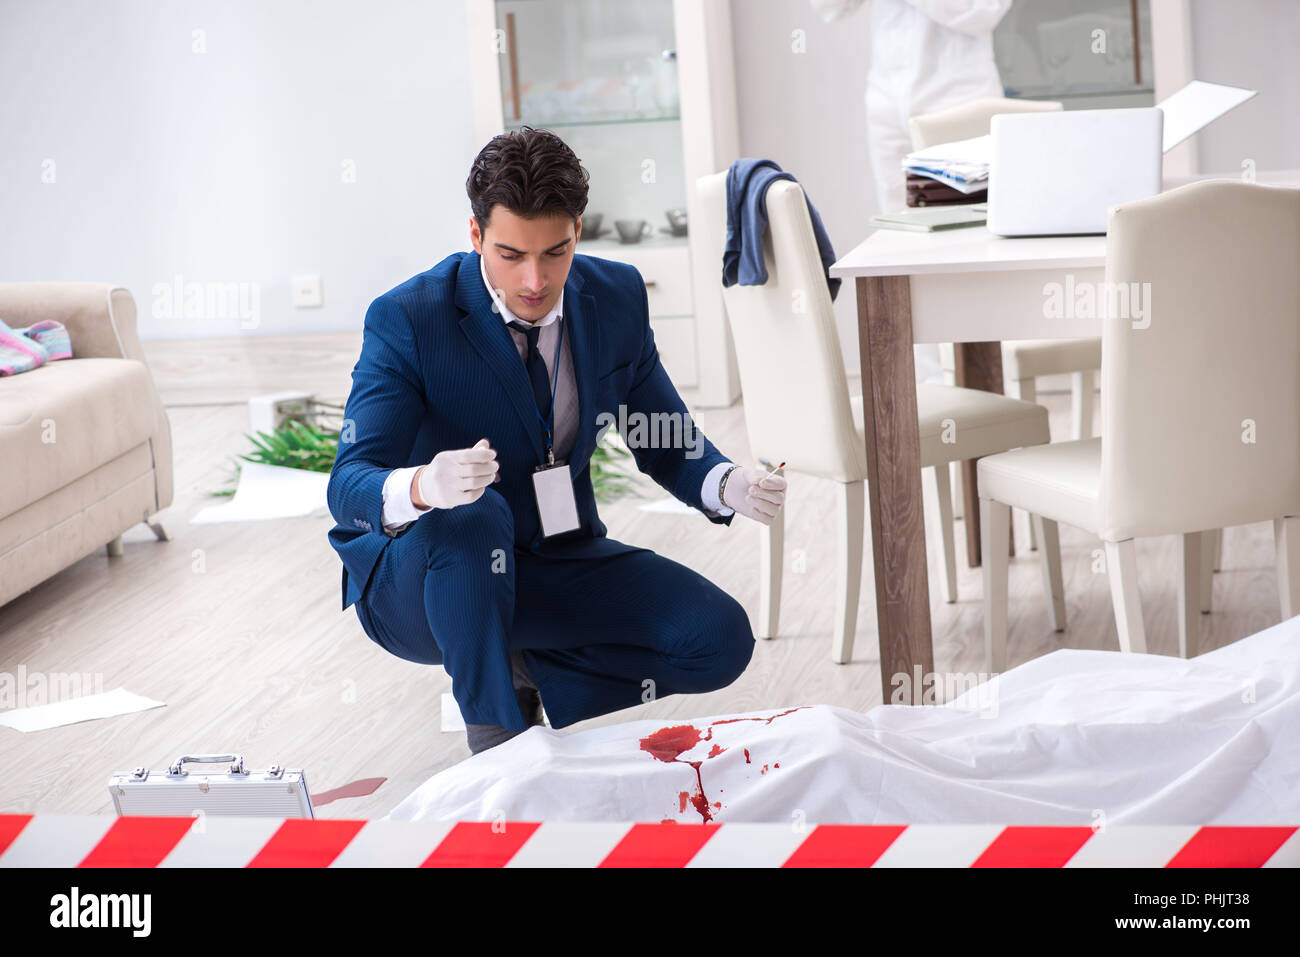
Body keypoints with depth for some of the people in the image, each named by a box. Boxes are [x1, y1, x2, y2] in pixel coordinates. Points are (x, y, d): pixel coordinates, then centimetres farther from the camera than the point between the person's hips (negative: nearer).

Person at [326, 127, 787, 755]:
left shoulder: (617, 297, -4)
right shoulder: (407, 319, -19)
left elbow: (669, 444, 4)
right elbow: (348, 485, -26)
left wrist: (728, 485, -20)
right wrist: (422, 487, -51)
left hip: (556, 563, 4)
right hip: (413, 578, -4)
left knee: (720, 638, -16)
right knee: (471, 517, -39)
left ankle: (527, 670, 5)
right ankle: (496, 741, -21)